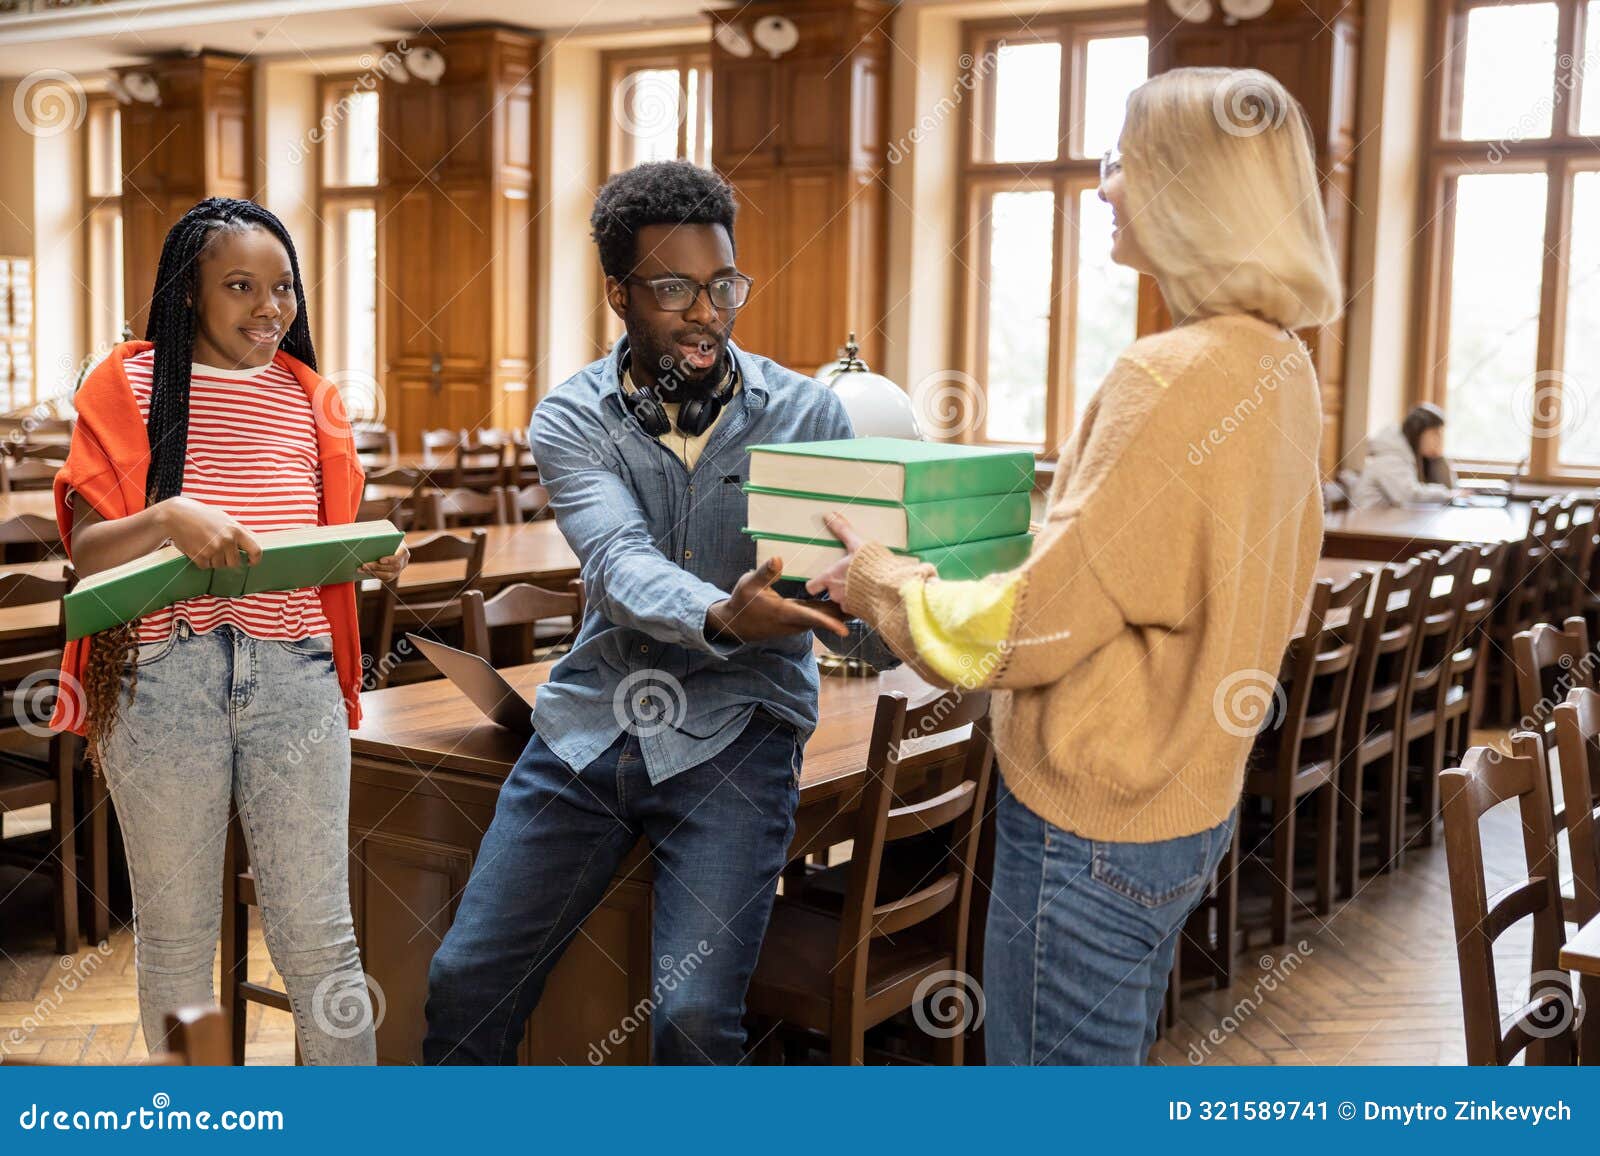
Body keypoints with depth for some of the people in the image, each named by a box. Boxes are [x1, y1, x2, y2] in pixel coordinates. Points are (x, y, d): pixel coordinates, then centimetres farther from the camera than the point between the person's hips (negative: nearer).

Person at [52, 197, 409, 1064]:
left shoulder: (310, 397, 14)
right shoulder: (128, 384, 3)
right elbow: (88, 552, -4)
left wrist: (374, 559, -1)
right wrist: (168, 518, -22)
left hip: (294, 671, 2)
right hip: (163, 673, -2)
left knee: (317, 938, 2)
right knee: (175, 936, 8)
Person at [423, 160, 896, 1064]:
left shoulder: (805, 414, -2)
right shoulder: (572, 420, -1)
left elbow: (859, 613, -7)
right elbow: (622, 565, -20)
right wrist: (723, 616, -42)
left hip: (736, 730, -2)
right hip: (595, 717, 2)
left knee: (694, 1014, -16)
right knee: (466, 979, -1)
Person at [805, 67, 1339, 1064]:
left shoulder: (1171, 376, -23)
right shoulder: (1282, 367, 5)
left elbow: (1035, 625, -21)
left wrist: (890, 587, -3)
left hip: (1094, 827, -9)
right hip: (1196, 803, 9)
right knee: (1121, 1057, 25)